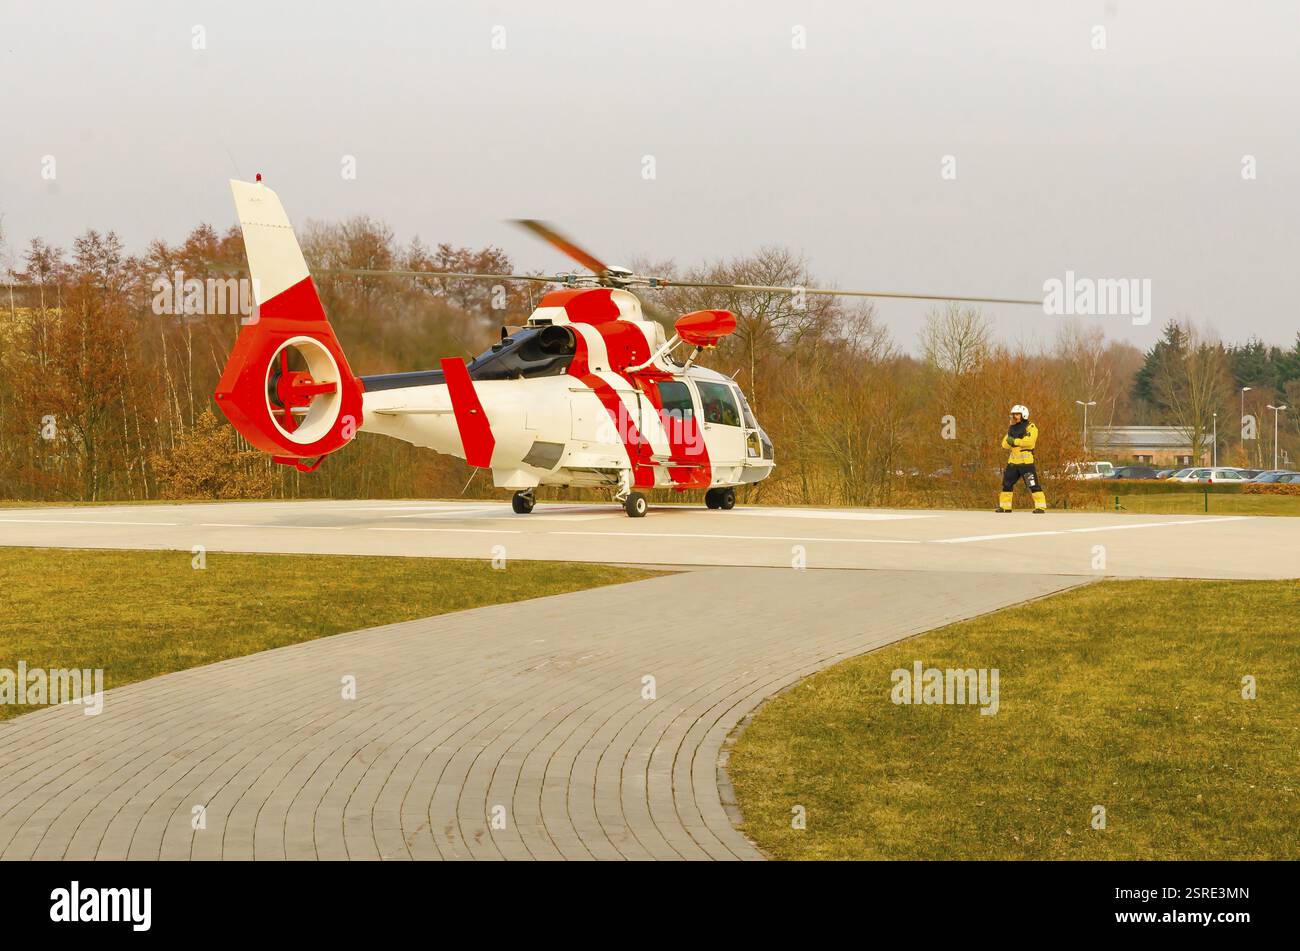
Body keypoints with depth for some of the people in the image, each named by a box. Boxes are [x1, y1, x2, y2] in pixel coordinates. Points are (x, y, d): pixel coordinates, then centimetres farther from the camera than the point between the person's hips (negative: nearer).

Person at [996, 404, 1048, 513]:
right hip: (1013, 461, 7)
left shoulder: (1030, 427, -5)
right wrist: (1009, 441, -12)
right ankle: (1005, 506, 21)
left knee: (1033, 484, -12)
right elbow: (1004, 444, 10)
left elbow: (1029, 440, -22)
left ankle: (1041, 506, -11)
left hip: (1026, 460, -7)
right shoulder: (1011, 428, 16)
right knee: (1007, 483, 11)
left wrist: (1015, 441, -16)